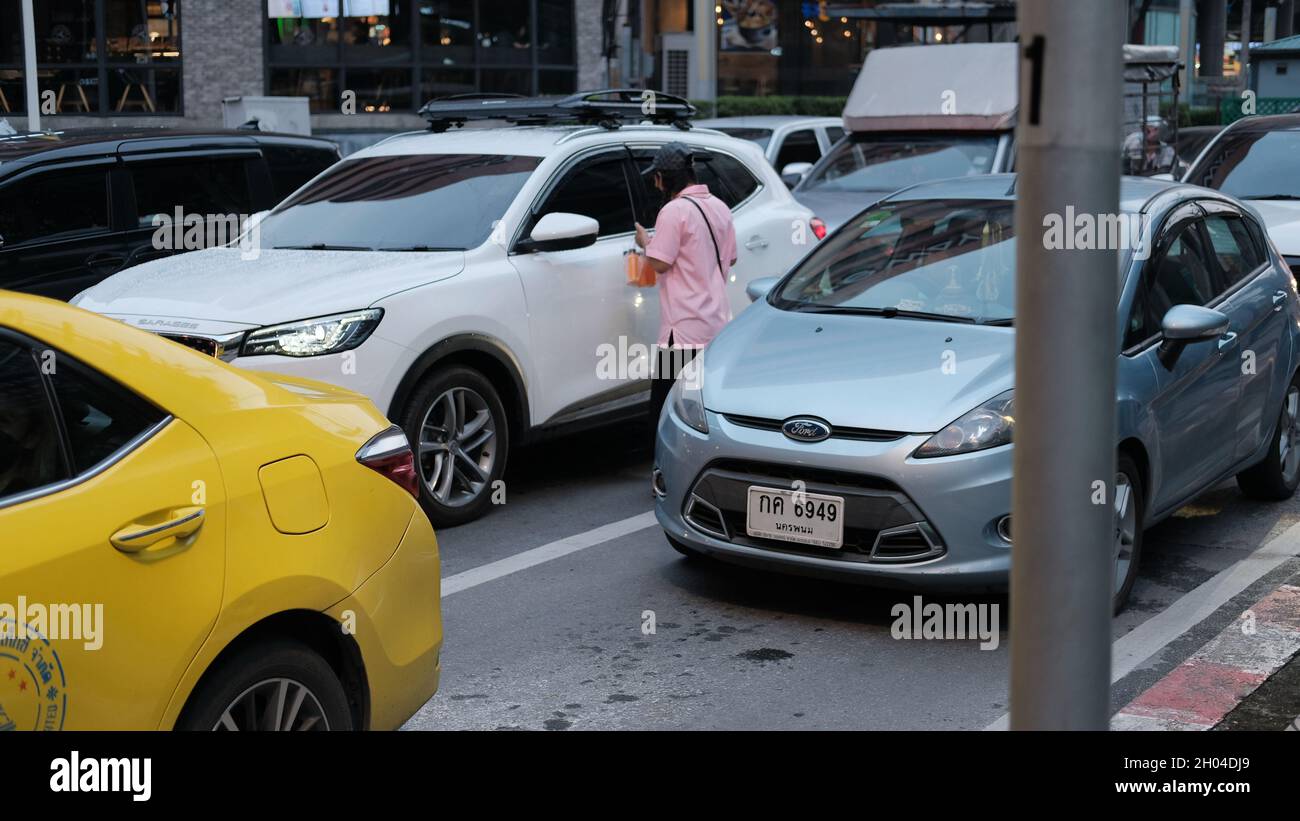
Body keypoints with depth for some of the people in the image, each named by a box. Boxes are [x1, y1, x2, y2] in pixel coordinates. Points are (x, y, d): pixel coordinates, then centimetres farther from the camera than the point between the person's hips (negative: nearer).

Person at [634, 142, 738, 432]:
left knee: (665, 411, -4)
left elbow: (660, 263, -14)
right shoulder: (719, 207, 12)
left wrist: (645, 241, 4)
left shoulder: (674, 211, -14)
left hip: (685, 330, -8)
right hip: (718, 323, 8)